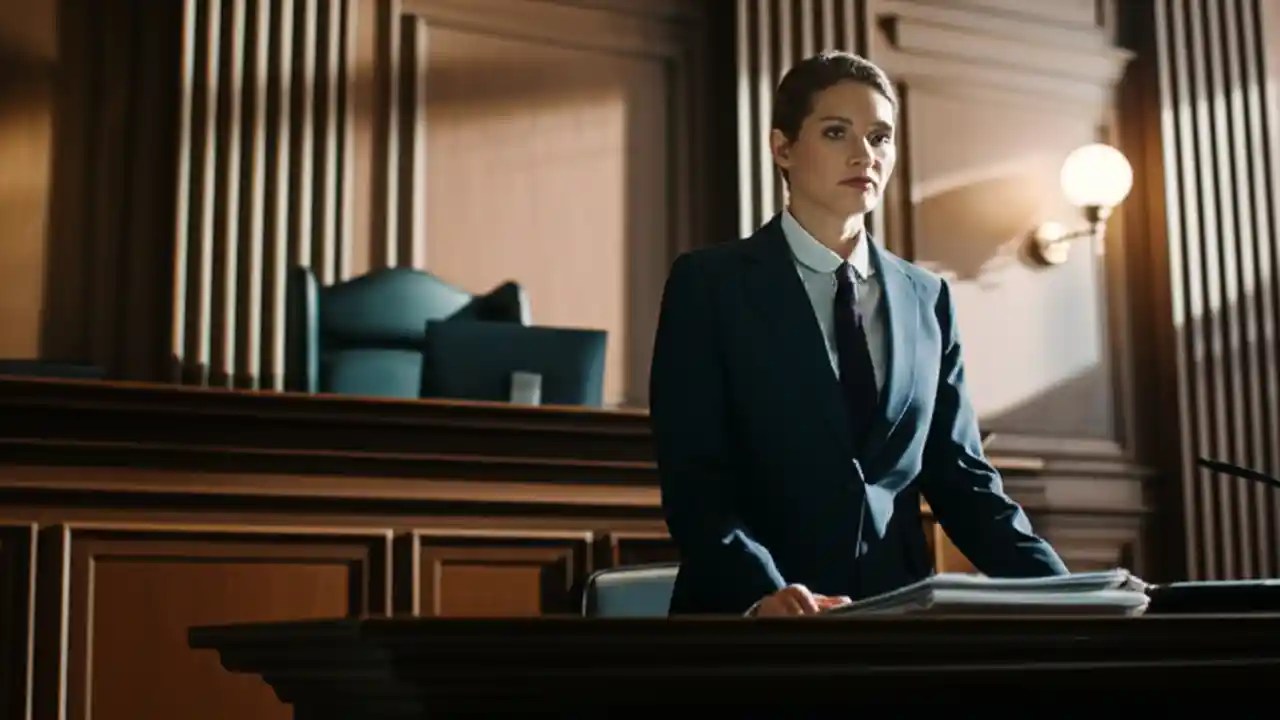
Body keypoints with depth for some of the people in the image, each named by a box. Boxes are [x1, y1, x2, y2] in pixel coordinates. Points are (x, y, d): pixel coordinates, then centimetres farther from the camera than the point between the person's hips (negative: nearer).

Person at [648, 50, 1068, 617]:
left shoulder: (928, 299, 13)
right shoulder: (709, 283, 0)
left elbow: (958, 474, 11)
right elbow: (693, 480, -7)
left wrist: (1055, 589, -4)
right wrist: (762, 593, -24)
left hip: (897, 604, 4)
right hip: (749, 609, -3)